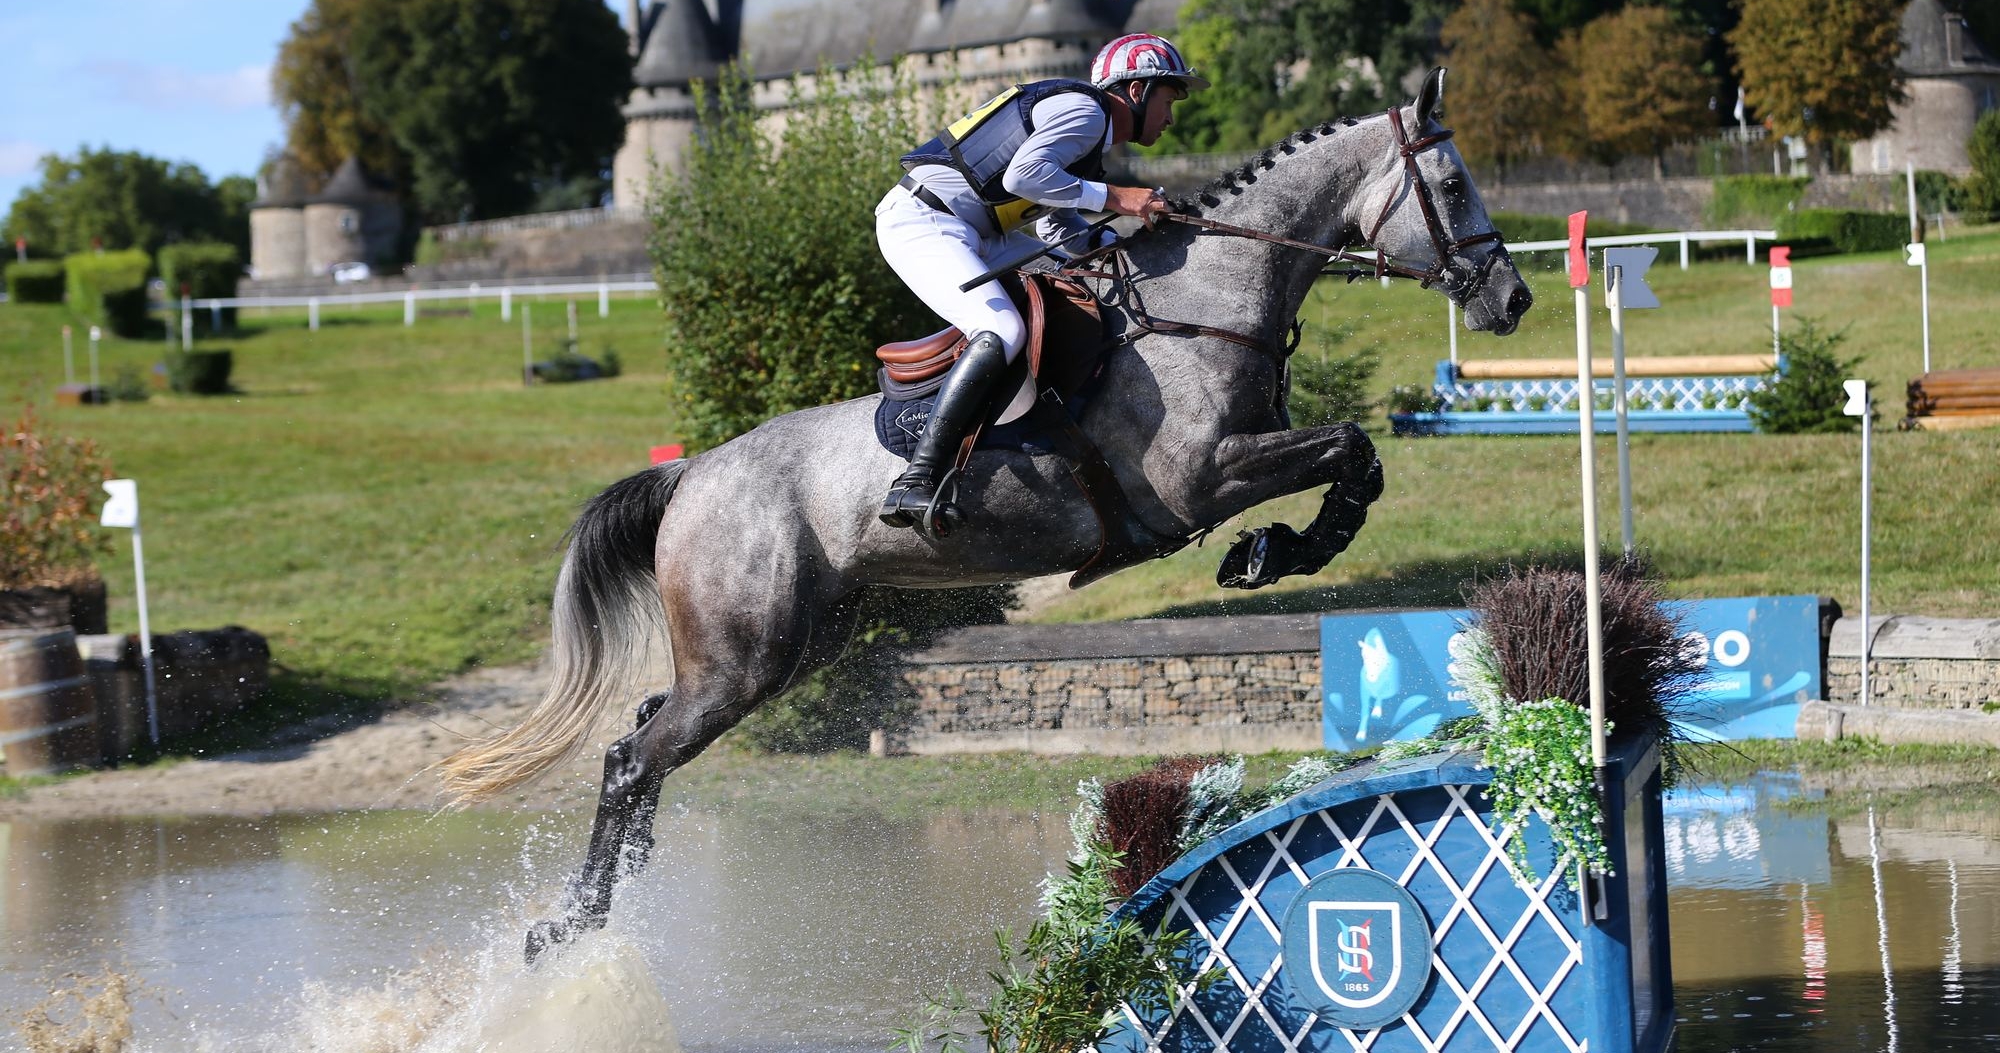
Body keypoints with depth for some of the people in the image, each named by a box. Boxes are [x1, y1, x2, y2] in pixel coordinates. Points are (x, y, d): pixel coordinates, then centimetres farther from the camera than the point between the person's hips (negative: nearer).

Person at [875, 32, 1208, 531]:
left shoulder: (1092, 139, 23)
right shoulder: (1082, 109, -9)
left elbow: (1059, 230, 24)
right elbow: (1023, 173, -24)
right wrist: (1113, 197, -19)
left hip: (971, 234, 11)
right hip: (922, 222, -11)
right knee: (1002, 331, -28)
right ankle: (913, 486, -33)